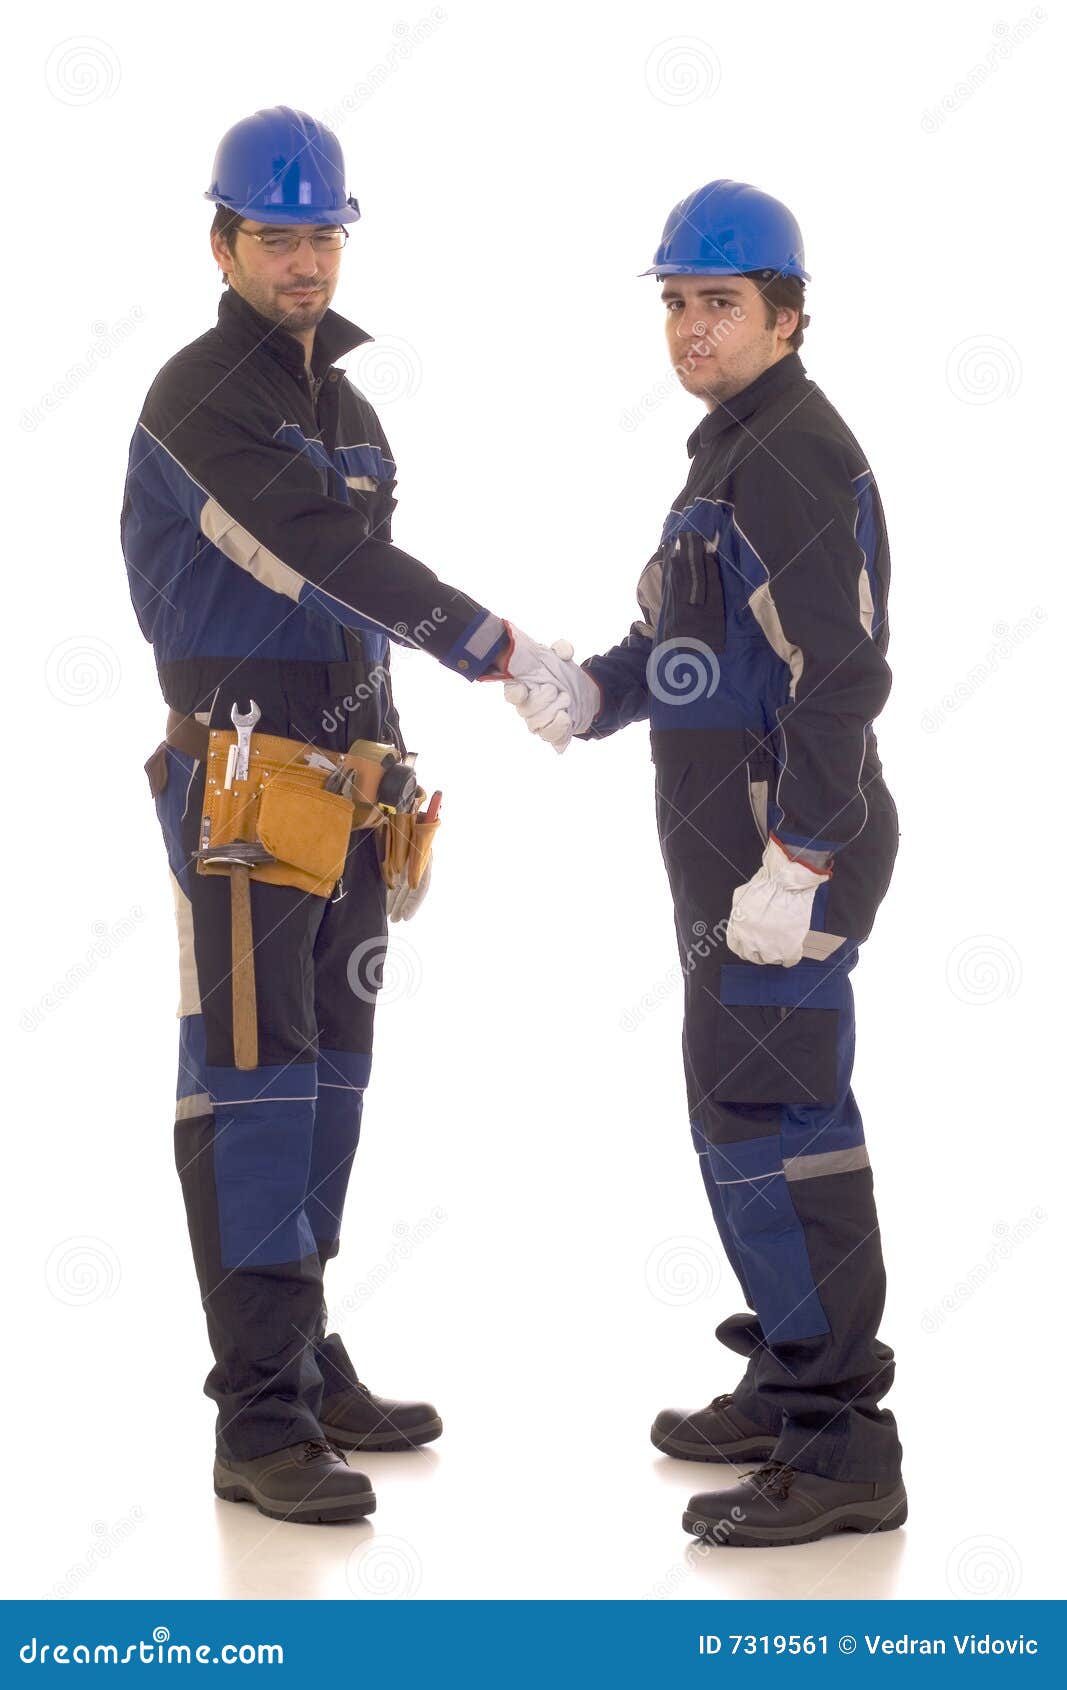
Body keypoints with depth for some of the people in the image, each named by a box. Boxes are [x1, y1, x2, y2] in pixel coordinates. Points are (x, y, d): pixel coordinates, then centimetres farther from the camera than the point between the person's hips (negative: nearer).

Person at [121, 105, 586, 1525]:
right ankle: (262, 1427, -12)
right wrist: (493, 649, -23)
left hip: (347, 793, 9)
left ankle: (304, 1368, 18)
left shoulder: (353, 418, 19)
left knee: (328, 1088, 10)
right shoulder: (201, 397, -8)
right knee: (256, 1096, -11)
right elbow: (323, 549, -21)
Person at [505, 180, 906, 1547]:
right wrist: (590, 693, 2)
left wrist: (791, 867, -26)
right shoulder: (734, 454, 17)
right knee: (754, 1111, 18)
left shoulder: (794, 459, -16)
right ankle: (790, 1385, 30)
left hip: (787, 857, -11)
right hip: (736, 851, 11)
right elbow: (681, 637, 21)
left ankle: (841, 1451, -7)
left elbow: (839, 677, -24)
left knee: (768, 1122, -10)